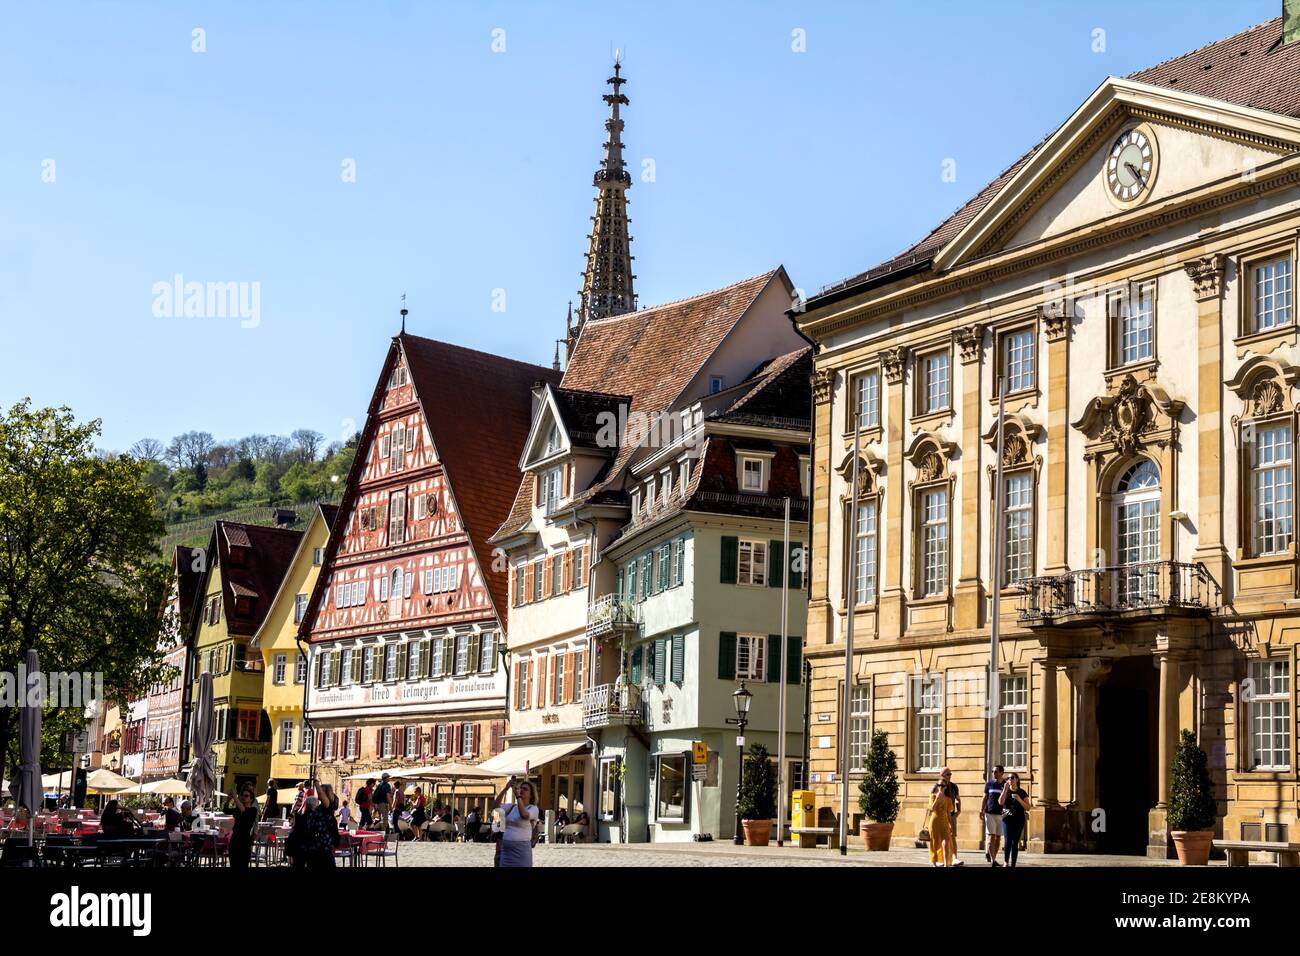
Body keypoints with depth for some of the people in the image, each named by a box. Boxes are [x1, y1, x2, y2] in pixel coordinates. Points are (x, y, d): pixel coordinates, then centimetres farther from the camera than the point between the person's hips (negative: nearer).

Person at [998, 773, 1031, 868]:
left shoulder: (1022, 793, 6)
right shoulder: (1005, 791, 10)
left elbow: (1028, 808, 2)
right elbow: (1000, 802, -8)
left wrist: (1019, 800, -13)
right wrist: (1005, 789, -12)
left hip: (1019, 821, 0)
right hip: (1007, 819, 0)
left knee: (1015, 842, -3)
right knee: (1007, 840, -15)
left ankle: (1013, 865, 1)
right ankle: (1006, 862, 0)